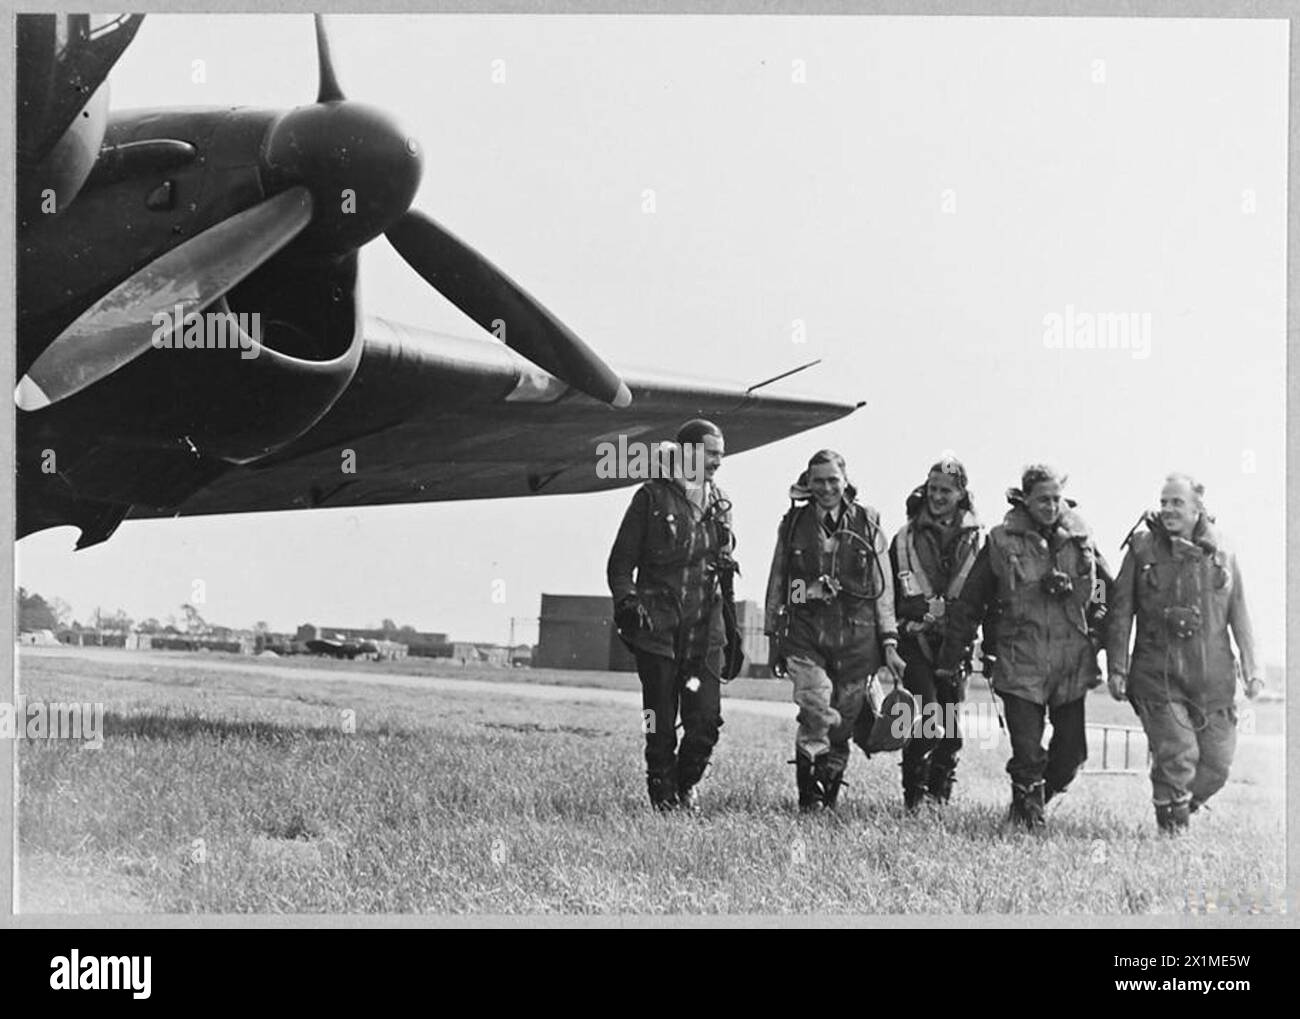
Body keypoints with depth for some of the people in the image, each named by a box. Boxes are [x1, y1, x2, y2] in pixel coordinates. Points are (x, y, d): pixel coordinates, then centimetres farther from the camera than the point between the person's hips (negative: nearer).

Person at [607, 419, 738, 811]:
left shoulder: (719, 503, 15)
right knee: (661, 723, 0)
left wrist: (732, 633, 17)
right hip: (658, 625, -3)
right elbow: (621, 562, 2)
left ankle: (686, 784, 18)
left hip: (705, 629, 3)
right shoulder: (652, 497, 1)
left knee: (707, 719, -4)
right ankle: (663, 795, 15)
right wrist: (628, 602, -15)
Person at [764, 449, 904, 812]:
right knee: (816, 711, -19)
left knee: (843, 723, 3)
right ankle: (809, 794, -10)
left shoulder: (867, 524, 7)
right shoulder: (794, 524, 8)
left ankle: (829, 793, 19)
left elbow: (883, 588, 9)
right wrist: (774, 638, 12)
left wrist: (889, 643, 5)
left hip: (856, 635, 1)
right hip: (805, 631, -1)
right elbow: (776, 584, 14)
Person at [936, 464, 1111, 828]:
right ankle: (1027, 813, 13)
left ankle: (1041, 794, 32)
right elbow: (967, 604, 4)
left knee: (1071, 751, 6)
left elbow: (1108, 591, 16)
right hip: (1020, 664, -3)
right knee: (1028, 754, -5)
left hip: (1072, 662, 3)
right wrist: (949, 659, 6)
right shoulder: (1001, 541, -1)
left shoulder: (1080, 538, 5)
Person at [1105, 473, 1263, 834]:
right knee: (1176, 754, -11)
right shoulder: (1143, 547, 0)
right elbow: (1121, 611, 2)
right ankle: (1171, 829, 7)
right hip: (1158, 676, -3)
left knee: (1217, 762, 4)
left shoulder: (1220, 552, 5)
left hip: (1213, 677, 3)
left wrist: (1251, 667, 8)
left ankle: (1184, 807, 30)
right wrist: (1116, 667, -2)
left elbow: (1239, 614, 11)